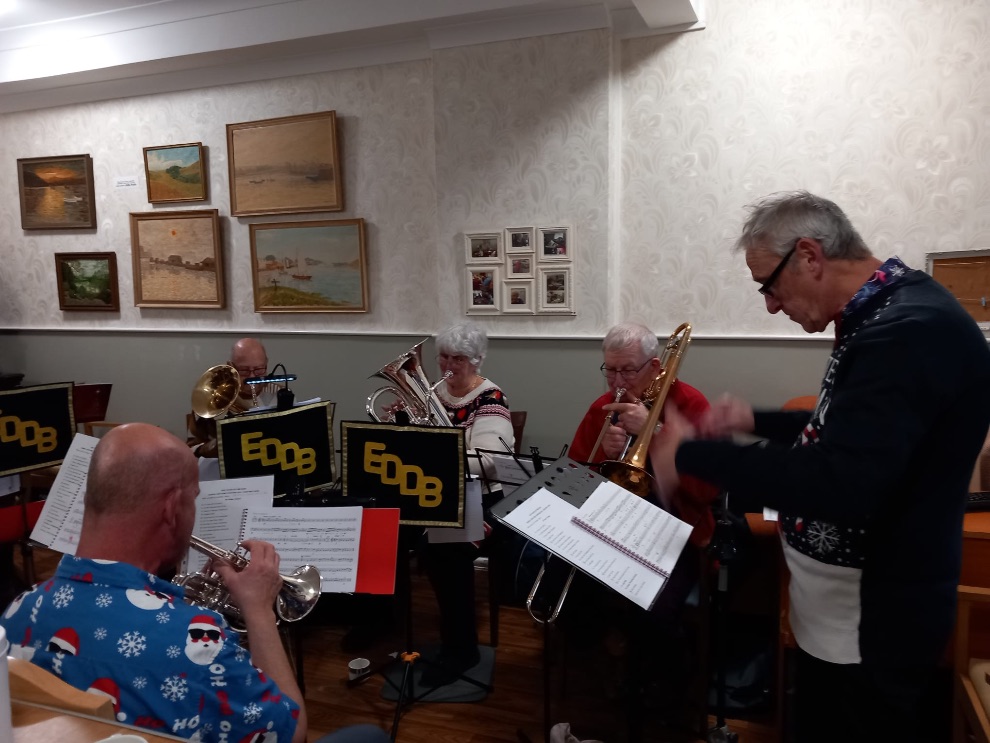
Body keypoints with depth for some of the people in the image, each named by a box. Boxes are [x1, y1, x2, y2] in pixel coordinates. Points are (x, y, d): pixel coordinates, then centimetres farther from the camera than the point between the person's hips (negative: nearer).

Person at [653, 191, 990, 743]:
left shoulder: (910, 330, -27)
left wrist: (694, 453, -26)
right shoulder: (886, 311, 6)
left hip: (869, 631, -9)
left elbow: (841, 485, -36)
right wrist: (757, 422, 7)